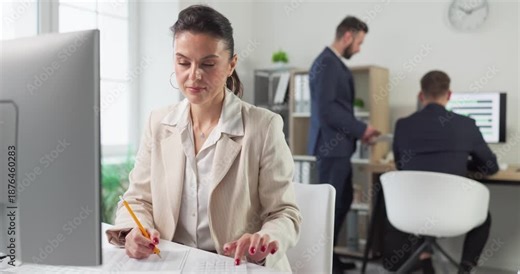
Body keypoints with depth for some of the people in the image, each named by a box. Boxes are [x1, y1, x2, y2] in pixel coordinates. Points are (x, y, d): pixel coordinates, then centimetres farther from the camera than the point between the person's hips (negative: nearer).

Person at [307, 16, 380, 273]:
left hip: (339, 145, 10)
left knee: (343, 199, 16)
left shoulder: (337, 63, 15)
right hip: (331, 145, -10)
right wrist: (360, 128, -15)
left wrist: (357, 131, 8)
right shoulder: (326, 63, -16)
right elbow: (326, 109, -23)